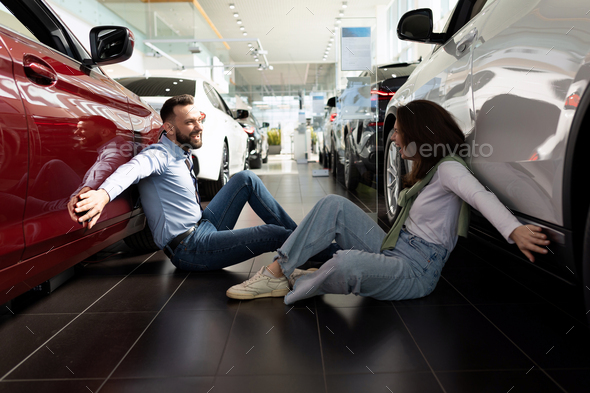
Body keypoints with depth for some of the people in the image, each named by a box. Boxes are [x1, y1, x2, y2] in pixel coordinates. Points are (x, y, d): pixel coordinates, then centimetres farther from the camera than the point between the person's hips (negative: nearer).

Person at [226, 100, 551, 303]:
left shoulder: (448, 167, -10)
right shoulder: (424, 169, 19)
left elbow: (481, 195, -30)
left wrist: (514, 230, -45)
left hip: (416, 269, -9)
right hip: (392, 250, 9)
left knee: (347, 264, -38)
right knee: (334, 205, -7)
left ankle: (300, 285, -5)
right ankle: (277, 273, -10)